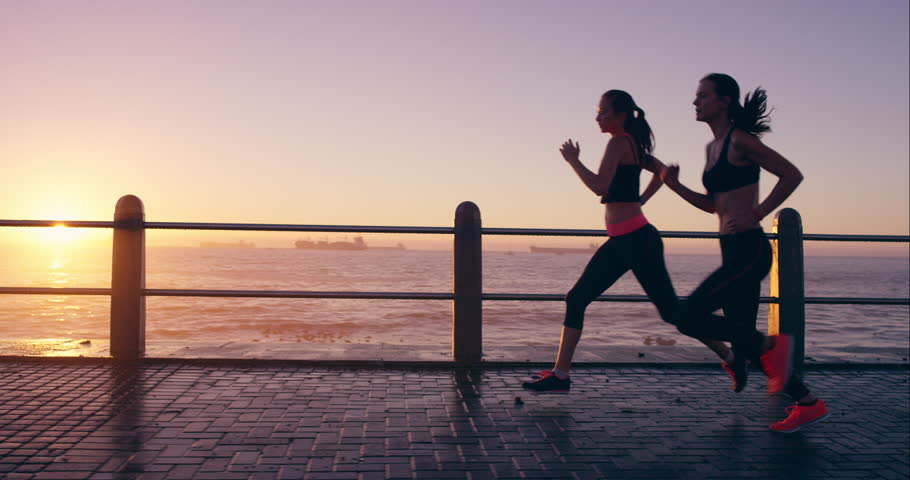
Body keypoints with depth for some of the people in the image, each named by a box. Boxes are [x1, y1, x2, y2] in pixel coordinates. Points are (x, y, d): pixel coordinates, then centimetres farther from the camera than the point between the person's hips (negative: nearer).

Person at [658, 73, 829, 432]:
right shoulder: (713, 147, 16)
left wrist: (756, 214, -15)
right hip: (734, 252, 9)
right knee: (742, 336, 11)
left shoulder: (740, 140, -9)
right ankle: (808, 404, 22)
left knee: (688, 317, -15)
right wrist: (674, 185, 10)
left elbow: (792, 175, -11)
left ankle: (770, 345, 0)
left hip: (749, 250, -9)